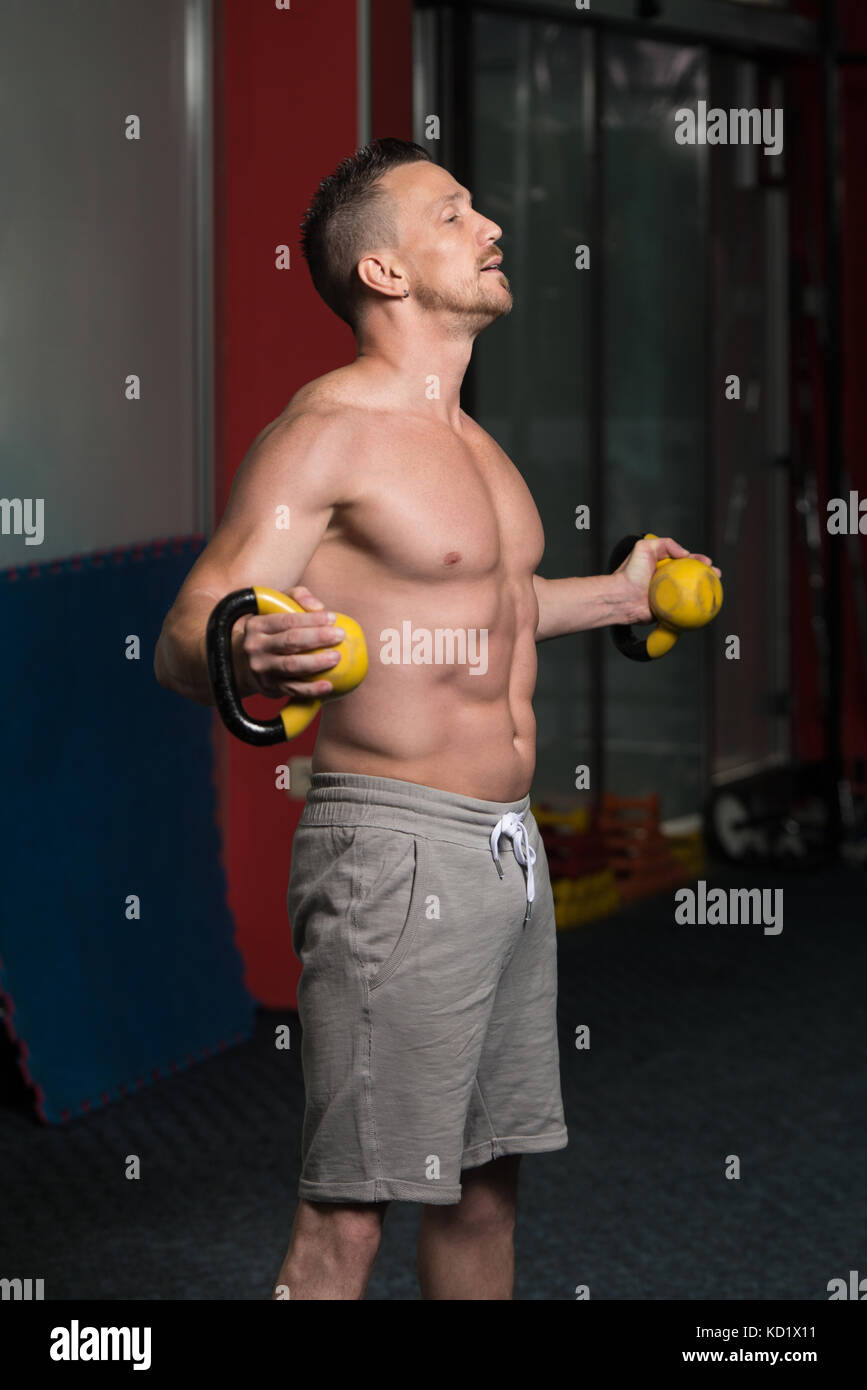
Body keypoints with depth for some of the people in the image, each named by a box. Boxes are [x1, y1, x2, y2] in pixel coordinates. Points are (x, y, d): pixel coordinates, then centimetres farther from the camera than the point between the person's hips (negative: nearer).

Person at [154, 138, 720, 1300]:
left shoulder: (464, 439, 15)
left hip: (508, 847, 9)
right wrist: (246, 657, -40)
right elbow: (185, 636, -17)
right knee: (349, 1211, -7)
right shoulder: (326, 429, -12)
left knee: (486, 1185, 15)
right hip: (398, 848, -9)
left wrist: (615, 596, 40)